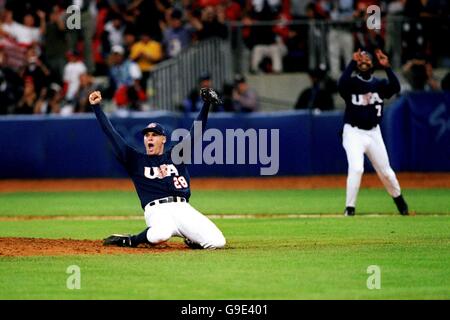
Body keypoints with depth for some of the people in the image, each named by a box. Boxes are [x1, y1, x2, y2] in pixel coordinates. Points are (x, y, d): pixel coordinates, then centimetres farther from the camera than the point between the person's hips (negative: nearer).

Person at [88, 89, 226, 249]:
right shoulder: (136, 160, 17)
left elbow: (196, 131, 20)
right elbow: (111, 134, 14)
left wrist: (207, 103, 11)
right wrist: (96, 107, 10)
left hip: (183, 208, 3)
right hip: (157, 211, -3)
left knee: (217, 242, -16)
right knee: (160, 235, -40)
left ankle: (190, 238, 16)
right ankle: (131, 240, -7)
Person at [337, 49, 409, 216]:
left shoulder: (379, 83, 3)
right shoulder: (351, 83, -6)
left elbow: (395, 88, -17)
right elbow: (341, 84, -30)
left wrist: (386, 66, -26)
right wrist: (352, 62, -32)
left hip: (374, 133, 3)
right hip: (354, 133, -3)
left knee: (386, 171, 12)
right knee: (356, 168, -22)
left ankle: (399, 200, 37)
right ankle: (349, 208, -14)